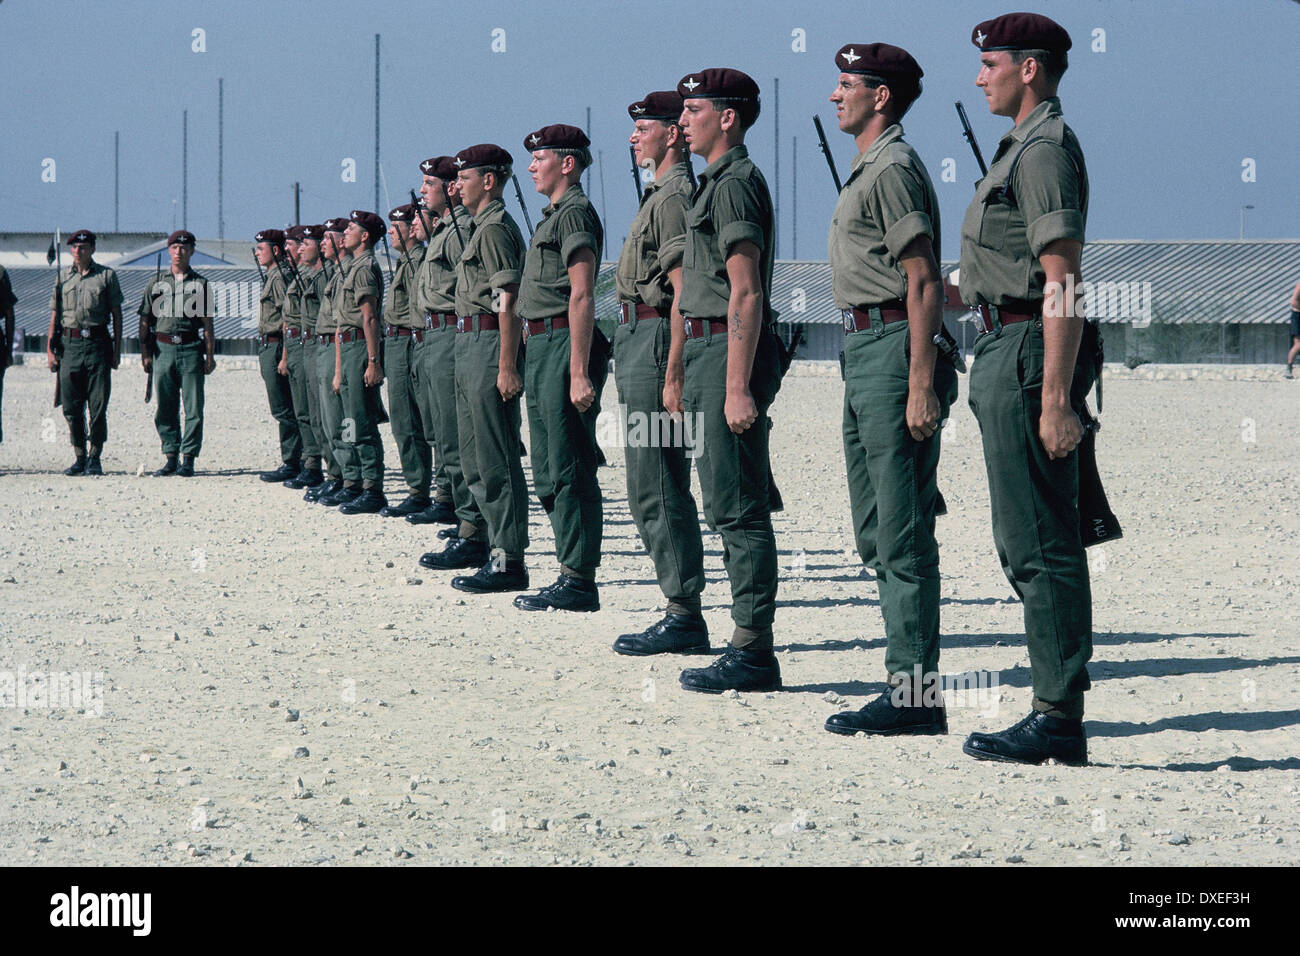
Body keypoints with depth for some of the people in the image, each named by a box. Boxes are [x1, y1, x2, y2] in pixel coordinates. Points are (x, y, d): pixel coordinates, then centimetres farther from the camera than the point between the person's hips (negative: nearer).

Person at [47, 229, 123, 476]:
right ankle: (80, 458, 12)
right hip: (70, 344, 3)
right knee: (71, 407, 3)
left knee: (98, 406, -4)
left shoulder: (107, 276, 5)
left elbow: (116, 314, 6)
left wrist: (117, 349, 1)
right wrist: (50, 349, 6)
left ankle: (94, 458, 3)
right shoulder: (63, 278, 12)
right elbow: (54, 316, 13)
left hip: (98, 344, -3)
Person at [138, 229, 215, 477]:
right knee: (165, 408, 3)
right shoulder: (156, 284, 11)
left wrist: (210, 355, 0)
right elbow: (145, 320, 12)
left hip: (191, 349, -2)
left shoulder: (200, 284, 8)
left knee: (194, 408, -4)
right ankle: (170, 458, 9)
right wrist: (144, 352, 3)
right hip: (163, 348, 2)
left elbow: (207, 323, 7)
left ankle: (188, 459, -1)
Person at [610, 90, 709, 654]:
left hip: (654, 341, -11)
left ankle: (684, 617, -8)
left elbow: (682, 290, -20)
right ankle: (682, 610, 14)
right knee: (653, 488, 11)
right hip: (636, 338, 11)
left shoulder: (676, 196, -13)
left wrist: (672, 373, -24)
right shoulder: (660, 194, 19)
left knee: (656, 490, -10)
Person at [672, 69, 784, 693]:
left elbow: (747, 294, -20)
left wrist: (738, 388, -24)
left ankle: (753, 653, -8)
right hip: (709, 351, 11)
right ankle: (749, 645, 14)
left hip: (728, 352, -11)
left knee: (738, 508, -9)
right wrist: (694, 378, 24)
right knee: (732, 507, 11)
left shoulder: (734, 183, -13)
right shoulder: (719, 181, 19)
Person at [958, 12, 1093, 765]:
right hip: (1007, 351, 11)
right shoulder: (1029, 146, 19)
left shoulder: (1044, 150, -14)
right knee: (1031, 540, 11)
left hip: (1027, 355, -11)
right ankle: (1058, 707, 15)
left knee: (1039, 543, -9)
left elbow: (1063, 283, -21)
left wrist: (1056, 400, -24)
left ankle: (1059, 722, -7)